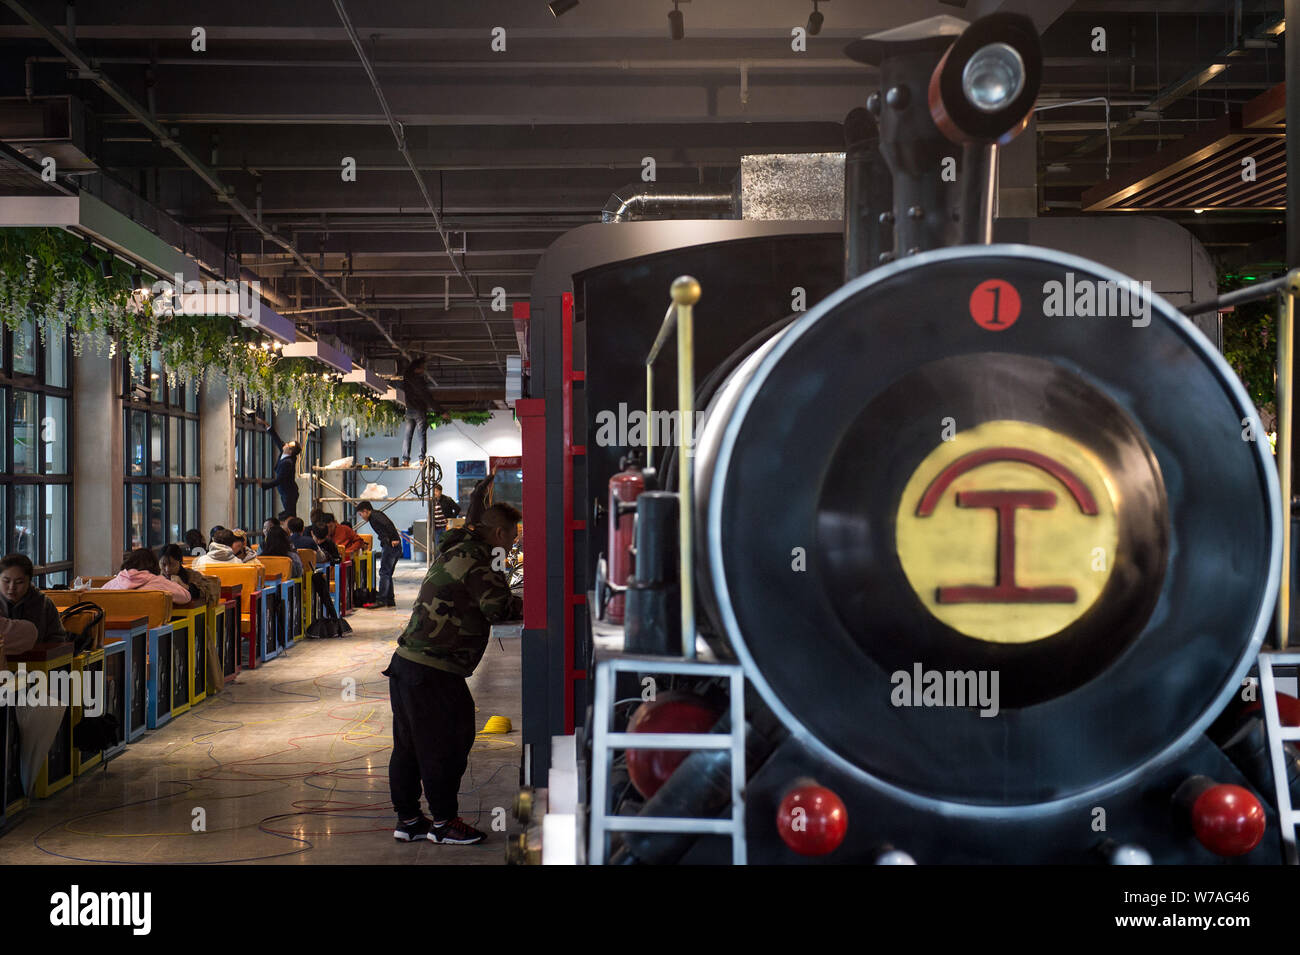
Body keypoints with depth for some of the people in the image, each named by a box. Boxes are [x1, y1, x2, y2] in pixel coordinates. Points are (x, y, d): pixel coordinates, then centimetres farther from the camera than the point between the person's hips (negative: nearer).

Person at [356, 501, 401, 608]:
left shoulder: (374, 516, -8)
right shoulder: (378, 514, 23)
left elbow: (388, 525, -24)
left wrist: (394, 539, -23)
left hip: (391, 546, -10)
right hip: (397, 547, 10)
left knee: (384, 573, -8)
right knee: (387, 574, 14)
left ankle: (382, 600, -9)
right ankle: (390, 600, 16)